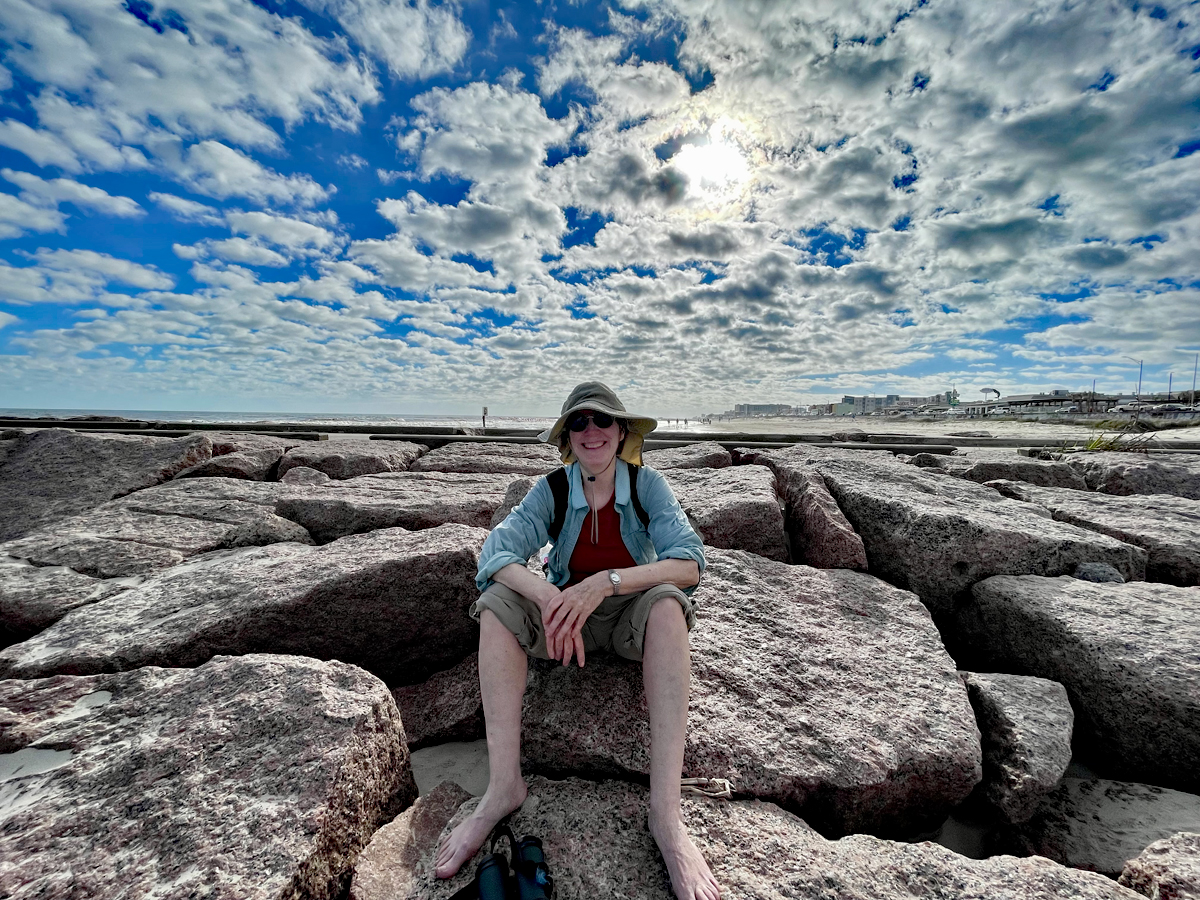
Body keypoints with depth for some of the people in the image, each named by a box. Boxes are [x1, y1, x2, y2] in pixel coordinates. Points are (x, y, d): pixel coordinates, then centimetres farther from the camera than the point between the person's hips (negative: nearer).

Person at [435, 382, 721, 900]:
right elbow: (495, 552, -20)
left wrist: (606, 581, -38)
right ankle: (503, 785, -20)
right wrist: (549, 598, -39)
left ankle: (666, 812, -33)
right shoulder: (551, 491, -8)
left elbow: (690, 563, -25)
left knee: (667, 603, -33)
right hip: (564, 613, 2)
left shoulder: (647, 486, -12)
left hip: (630, 615, -1)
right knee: (497, 601, -23)